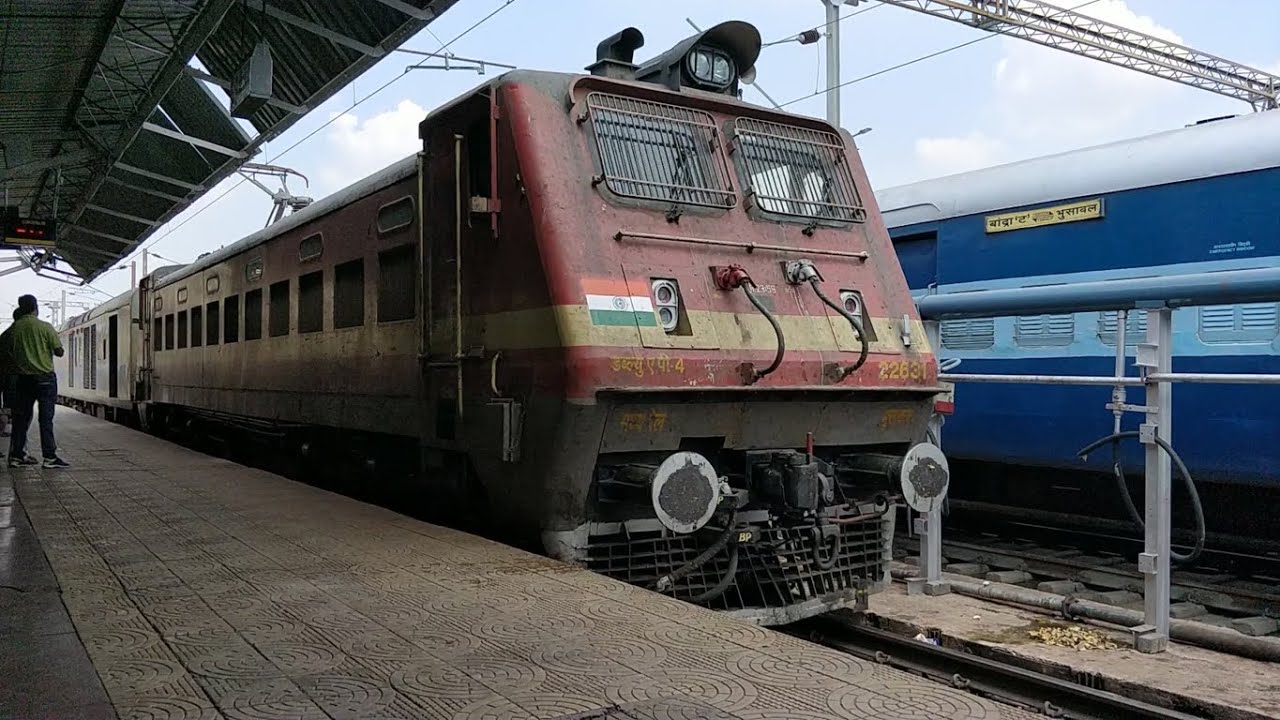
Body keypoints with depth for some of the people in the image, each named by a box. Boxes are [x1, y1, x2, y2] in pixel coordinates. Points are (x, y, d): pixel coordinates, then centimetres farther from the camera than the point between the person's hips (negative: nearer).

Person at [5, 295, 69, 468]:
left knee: (21, 417, 10)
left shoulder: (13, 328, 2)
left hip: (23, 378, 4)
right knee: (46, 418, -4)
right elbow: (59, 351, -7)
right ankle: (49, 457, -5)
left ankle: (16, 455, 13)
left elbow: (7, 352, 8)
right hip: (45, 377, -4)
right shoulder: (45, 327, -9)